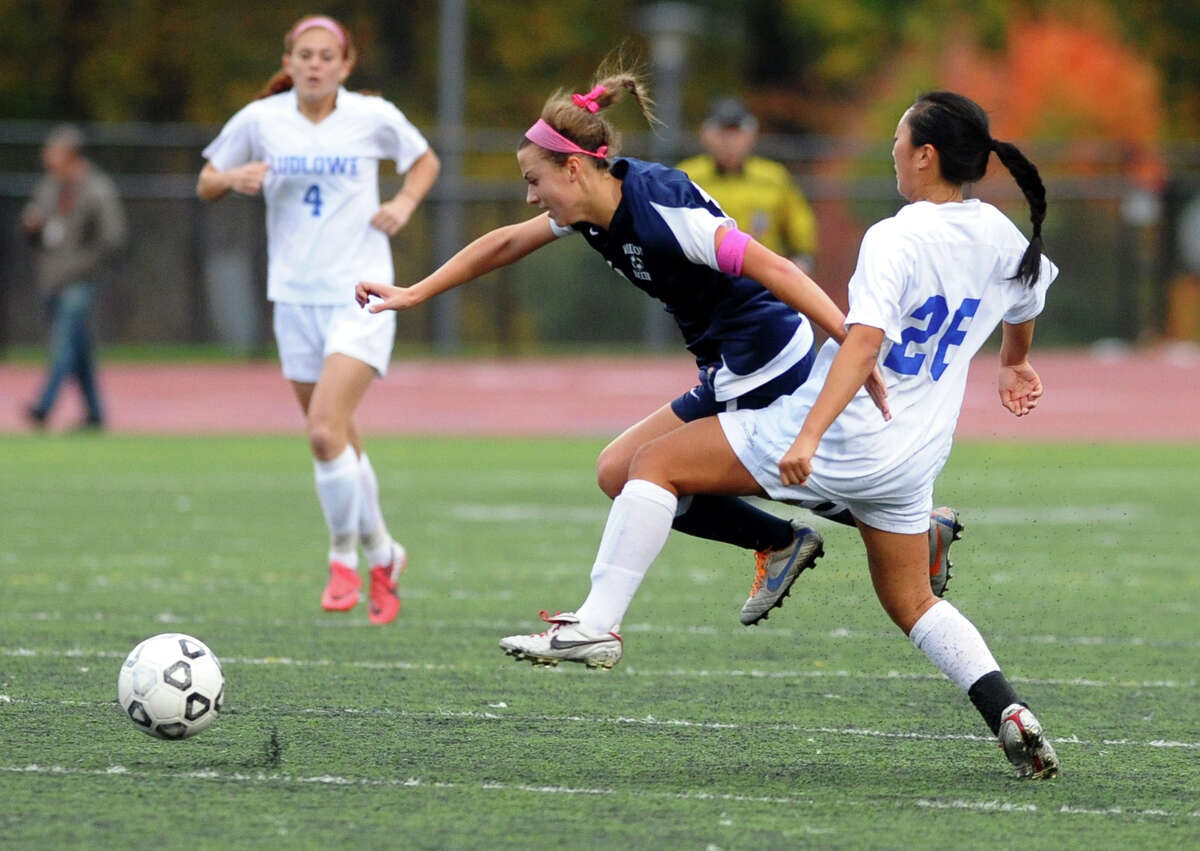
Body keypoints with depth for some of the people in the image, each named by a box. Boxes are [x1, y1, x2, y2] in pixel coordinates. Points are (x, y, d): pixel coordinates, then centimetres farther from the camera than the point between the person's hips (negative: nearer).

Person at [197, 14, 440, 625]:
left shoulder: (373, 117, -2)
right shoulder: (260, 121, 1)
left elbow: (425, 161, 16)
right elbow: (206, 185, 11)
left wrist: (405, 203, -2)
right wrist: (235, 178, -11)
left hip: (362, 298, -3)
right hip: (295, 299, 3)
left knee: (325, 431, -19)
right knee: (339, 443, 9)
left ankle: (345, 559, -2)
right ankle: (382, 556, 30)